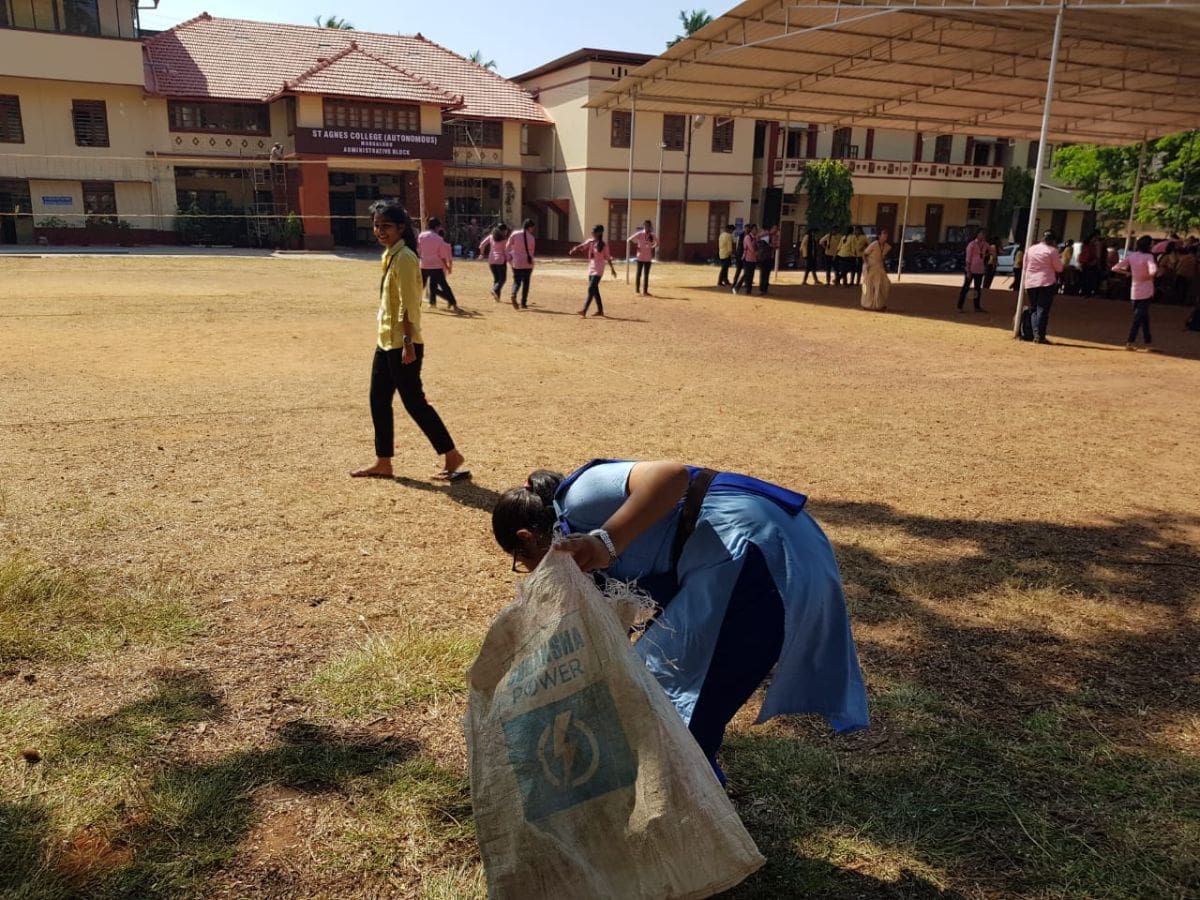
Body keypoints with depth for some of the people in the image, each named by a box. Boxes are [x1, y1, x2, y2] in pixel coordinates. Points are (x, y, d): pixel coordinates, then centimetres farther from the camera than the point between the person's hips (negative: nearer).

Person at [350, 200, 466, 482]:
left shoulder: (404, 257, -15)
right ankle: (383, 462, 20)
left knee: (414, 402, -4)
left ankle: (452, 456, 6)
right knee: (378, 400, 12)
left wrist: (408, 343, -24)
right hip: (386, 342, 10)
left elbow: (408, 305, -20)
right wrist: (384, 336, 20)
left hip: (401, 344, -10)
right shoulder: (390, 255, 13)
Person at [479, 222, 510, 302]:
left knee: (496, 278, 13)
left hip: (491, 260, 5)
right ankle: (495, 290, -24)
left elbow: (482, 244, 6)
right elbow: (506, 250, -8)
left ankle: (497, 296, 5)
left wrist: (482, 253, 19)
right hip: (501, 260, -5)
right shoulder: (504, 238, -5)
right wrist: (508, 259, 2)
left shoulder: (491, 236, 7)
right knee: (502, 278, 1)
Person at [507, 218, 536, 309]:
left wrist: (509, 257, 10)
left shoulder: (514, 234, -5)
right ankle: (523, 303, 11)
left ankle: (513, 295, -18)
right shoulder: (531, 237, -8)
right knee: (525, 283, 11)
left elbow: (508, 247, -3)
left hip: (516, 262, 1)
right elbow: (532, 251, 0)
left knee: (516, 281, 13)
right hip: (527, 263, -1)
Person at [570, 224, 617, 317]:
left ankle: (584, 310, -22)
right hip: (590, 269, 6)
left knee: (591, 289, -15)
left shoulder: (604, 245, -7)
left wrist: (612, 269, 4)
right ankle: (600, 310, 23)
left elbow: (607, 258, 0)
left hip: (598, 271, -6)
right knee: (595, 290, 13)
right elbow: (581, 246, -6)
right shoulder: (590, 242, 6)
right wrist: (575, 249, -25)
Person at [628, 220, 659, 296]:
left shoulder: (652, 236, 5)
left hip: (648, 258, 4)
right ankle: (637, 289, 10)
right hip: (640, 257, -4)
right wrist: (635, 247, -10)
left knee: (646, 275, 7)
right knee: (639, 273, 3)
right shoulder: (639, 234, -6)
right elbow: (629, 241, -6)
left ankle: (645, 290, 12)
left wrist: (653, 248, 7)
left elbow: (657, 242, 22)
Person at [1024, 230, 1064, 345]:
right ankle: (1040, 336, -9)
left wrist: (1026, 283, 19)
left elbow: (1024, 268, 13)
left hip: (1031, 283, 4)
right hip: (1046, 283, -4)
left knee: (1034, 310, 10)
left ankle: (1035, 335, 0)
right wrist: (1059, 259, 15)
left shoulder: (1030, 249, 10)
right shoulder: (1052, 251, -5)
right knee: (1043, 310, -4)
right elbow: (1059, 268, -2)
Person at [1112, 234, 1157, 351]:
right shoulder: (1148, 256, -14)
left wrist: (1128, 272, 7)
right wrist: (1148, 276, -10)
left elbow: (1115, 268, -4)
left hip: (1134, 292, 5)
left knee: (1143, 316, 14)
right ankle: (1130, 342, -8)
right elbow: (1153, 271, -31)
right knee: (1139, 317, -2)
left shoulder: (1131, 256, 0)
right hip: (1146, 292, -5)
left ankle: (1148, 342, 18)